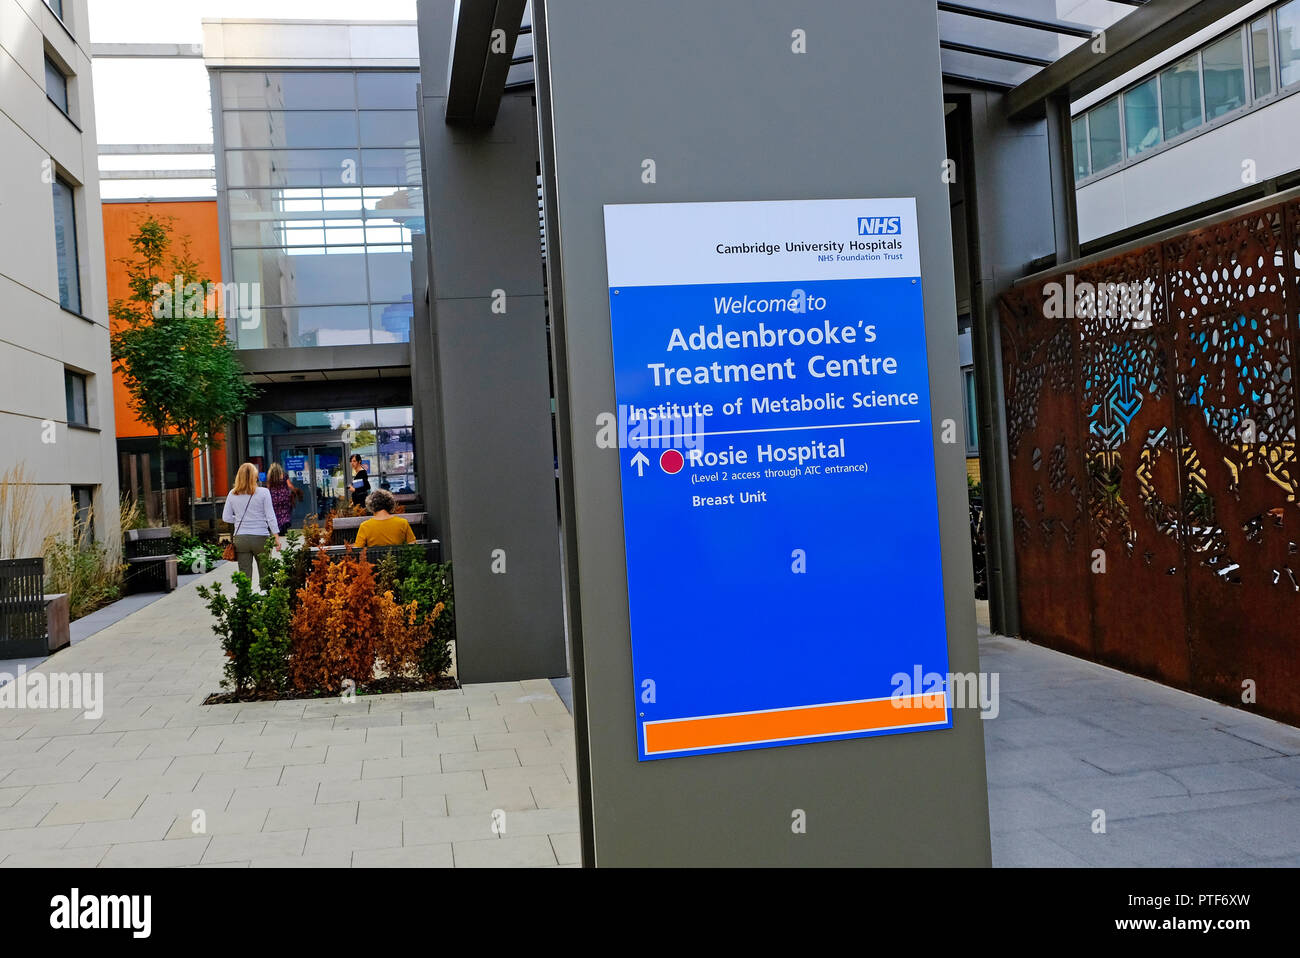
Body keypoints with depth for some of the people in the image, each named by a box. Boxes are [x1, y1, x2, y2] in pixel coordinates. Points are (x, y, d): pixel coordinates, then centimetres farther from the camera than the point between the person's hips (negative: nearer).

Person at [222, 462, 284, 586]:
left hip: (240, 538, 2)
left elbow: (226, 517, 7)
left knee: (244, 575, 4)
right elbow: (270, 516, -5)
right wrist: (277, 537, -2)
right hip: (261, 537, -2)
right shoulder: (263, 493, -5)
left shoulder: (233, 494, 2)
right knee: (264, 573, 11)